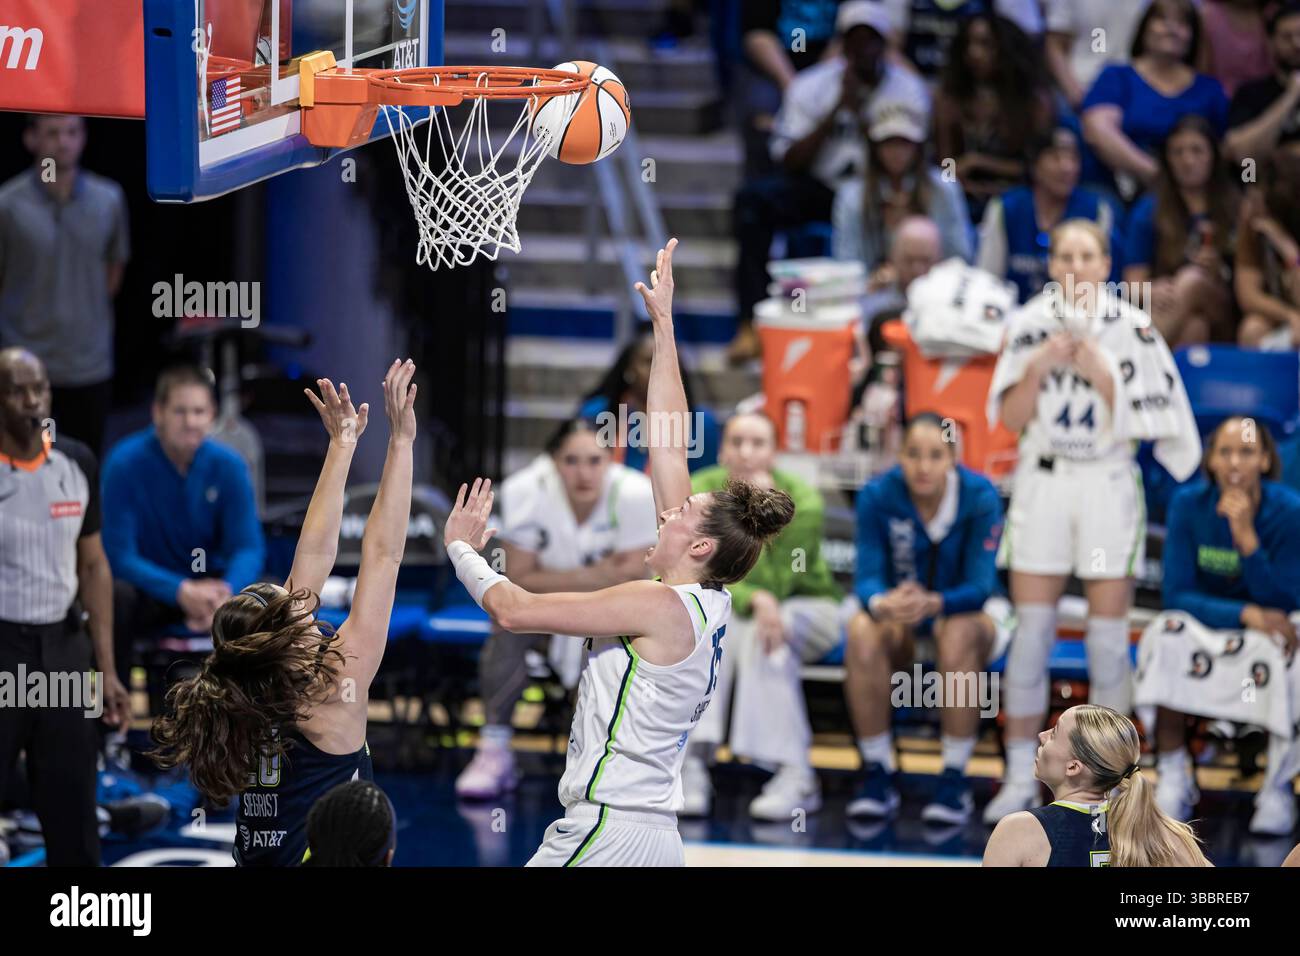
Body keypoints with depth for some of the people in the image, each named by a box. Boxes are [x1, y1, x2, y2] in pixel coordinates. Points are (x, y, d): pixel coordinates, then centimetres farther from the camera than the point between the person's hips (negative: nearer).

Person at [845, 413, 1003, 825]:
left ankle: (955, 778, -28)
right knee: (863, 632, -33)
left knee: (958, 634, -38)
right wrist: (883, 603, -47)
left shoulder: (980, 496, -19)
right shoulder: (877, 495, -15)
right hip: (897, 611, 1)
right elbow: (868, 575, -21)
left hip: (963, 609, -1)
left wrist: (933, 603, -47)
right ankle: (878, 773, -21)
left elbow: (980, 585, -24)